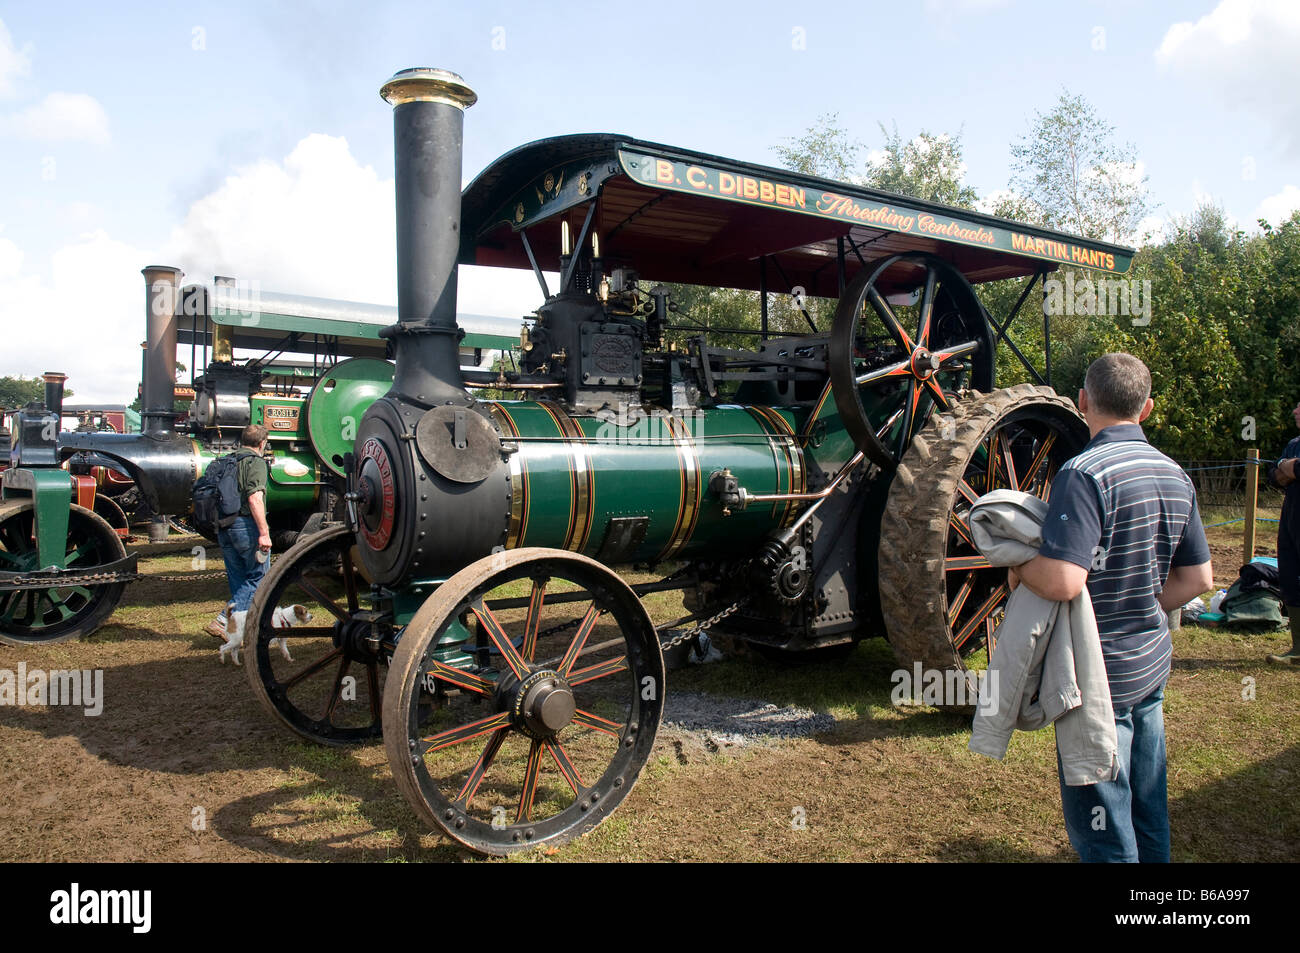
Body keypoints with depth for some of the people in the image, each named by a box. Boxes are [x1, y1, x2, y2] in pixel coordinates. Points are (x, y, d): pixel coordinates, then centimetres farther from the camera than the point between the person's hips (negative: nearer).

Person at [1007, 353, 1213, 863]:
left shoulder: (1084, 473, -21)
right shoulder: (1174, 475, 4)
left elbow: (1062, 581, -30)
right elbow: (1198, 578, 11)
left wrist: (1019, 568, -12)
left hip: (1099, 671, -8)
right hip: (1154, 663, 8)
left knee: (1102, 830, 5)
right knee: (1149, 812, 22)